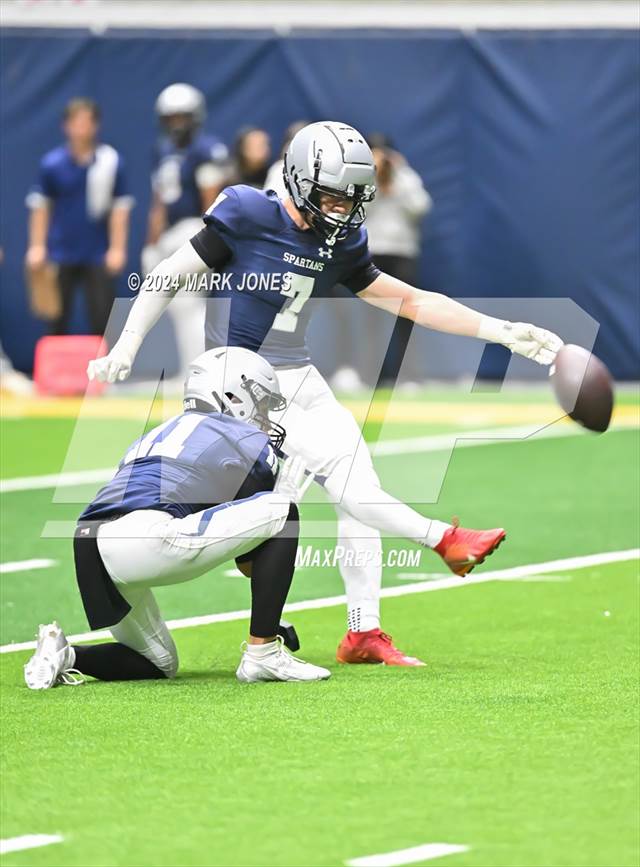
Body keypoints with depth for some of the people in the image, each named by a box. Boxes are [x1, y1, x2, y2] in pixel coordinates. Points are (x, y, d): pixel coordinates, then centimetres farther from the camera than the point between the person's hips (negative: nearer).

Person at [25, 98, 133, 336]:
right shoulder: (52, 163, -3)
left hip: (98, 255, -1)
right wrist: (37, 246, 2)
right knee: (58, 320, 7)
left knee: (102, 320, -4)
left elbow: (120, 207, -1)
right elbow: (40, 206, 5)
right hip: (61, 254, 1)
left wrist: (118, 248, -3)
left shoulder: (111, 162, -5)